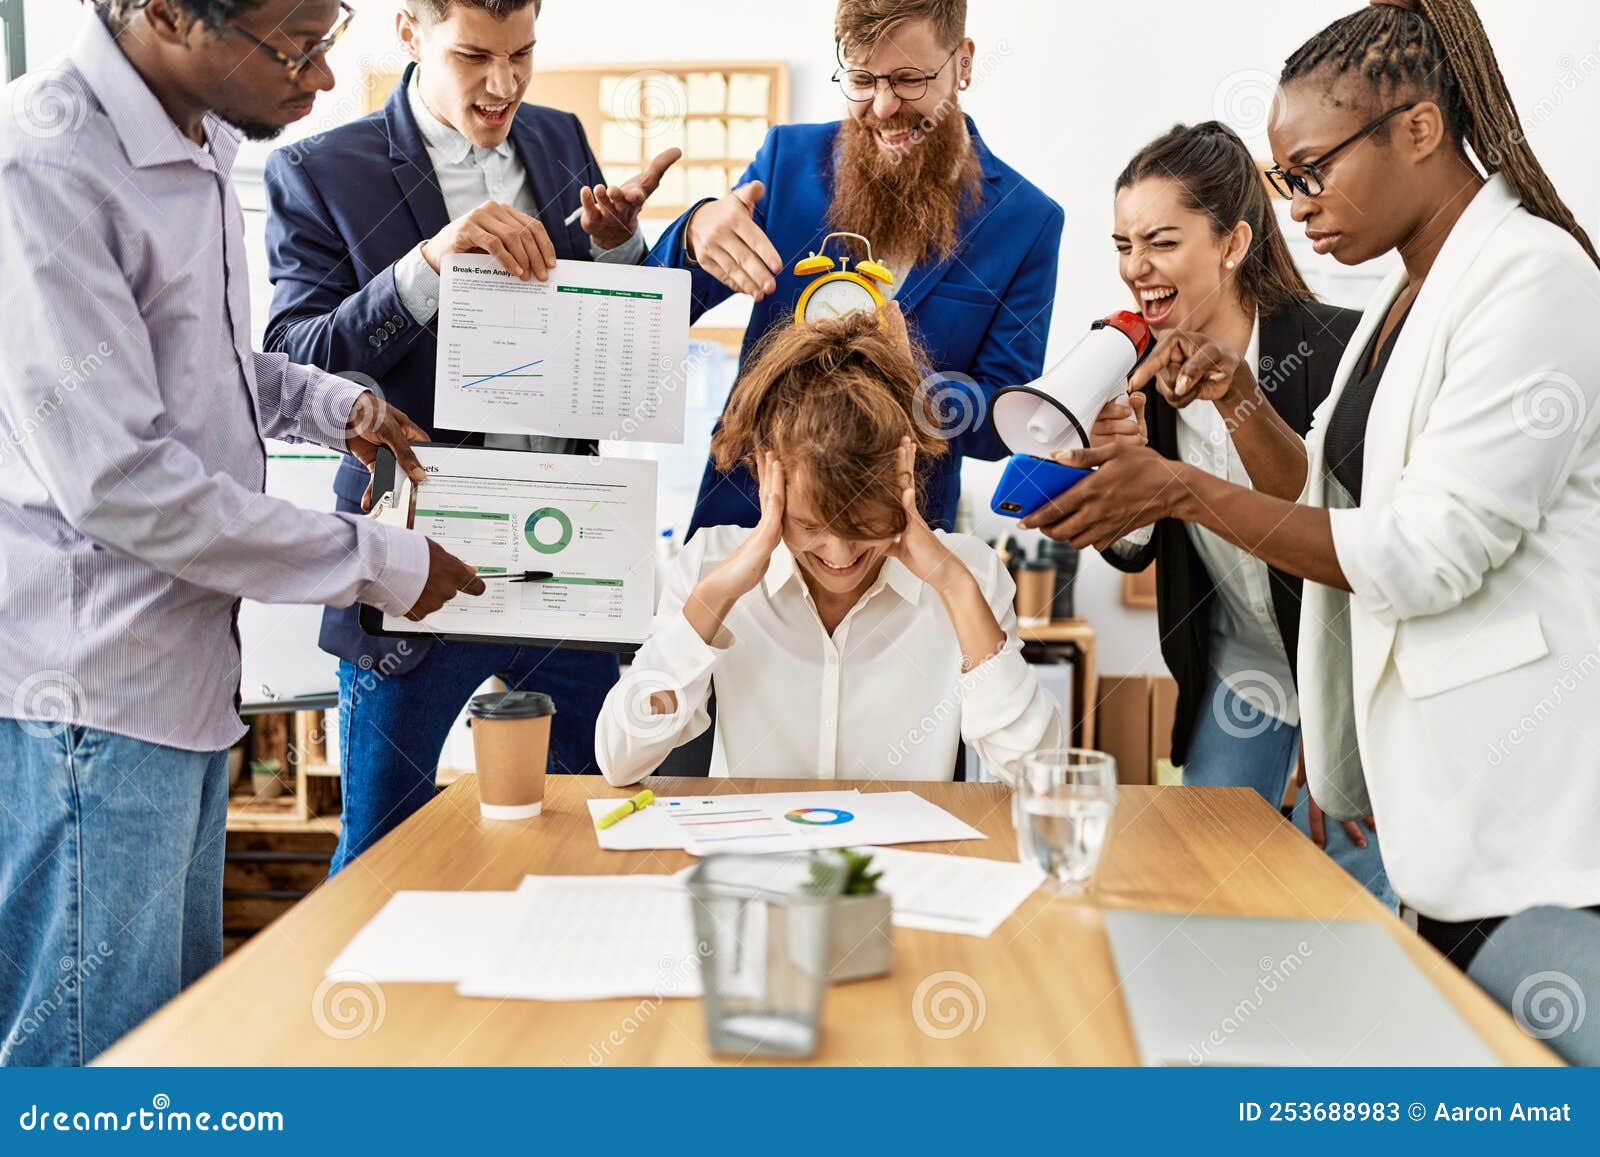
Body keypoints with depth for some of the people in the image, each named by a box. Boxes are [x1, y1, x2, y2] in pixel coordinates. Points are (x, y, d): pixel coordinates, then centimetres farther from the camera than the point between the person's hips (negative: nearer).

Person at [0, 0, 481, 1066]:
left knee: (189, 1025, 20)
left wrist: (319, 400, 6)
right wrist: (376, 562, -15)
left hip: (188, 670, 9)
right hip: (89, 693, -9)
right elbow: (117, 480, -23)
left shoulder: (197, 147, 10)